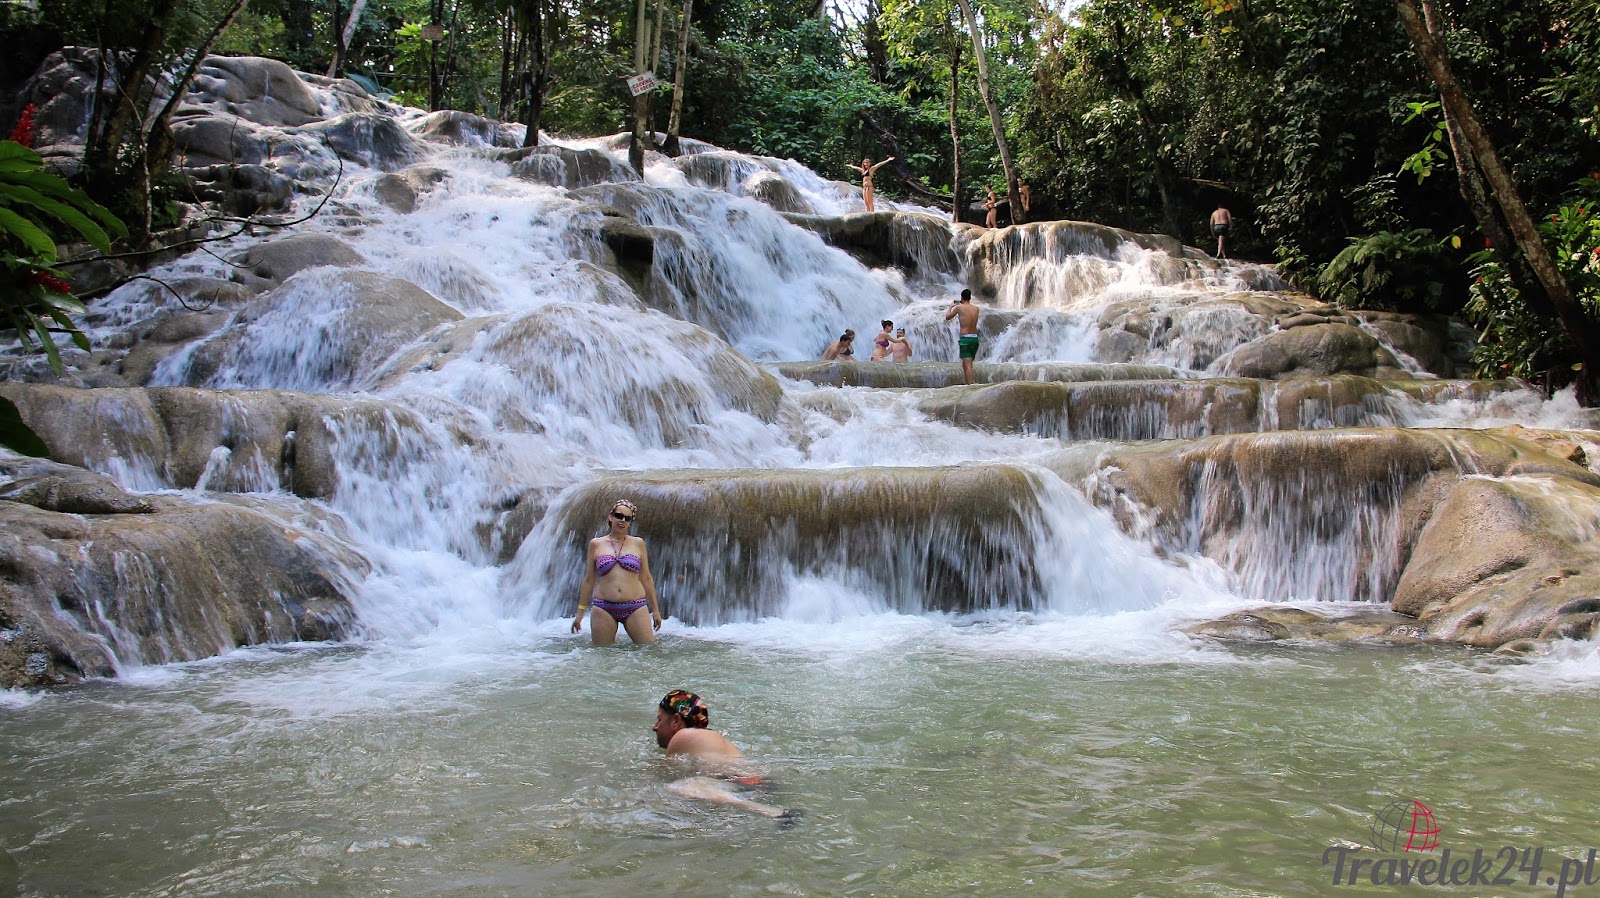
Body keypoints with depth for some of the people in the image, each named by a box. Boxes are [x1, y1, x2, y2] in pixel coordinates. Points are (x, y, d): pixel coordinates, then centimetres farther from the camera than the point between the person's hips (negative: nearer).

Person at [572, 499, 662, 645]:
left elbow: (646, 578, 12)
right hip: (604, 610, 0)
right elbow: (589, 580, 12)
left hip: (635, 608, 0)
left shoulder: (638, 543, 9)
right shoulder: (596, 544, 8)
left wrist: (655, 610, 11)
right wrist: (580, 612, 10)